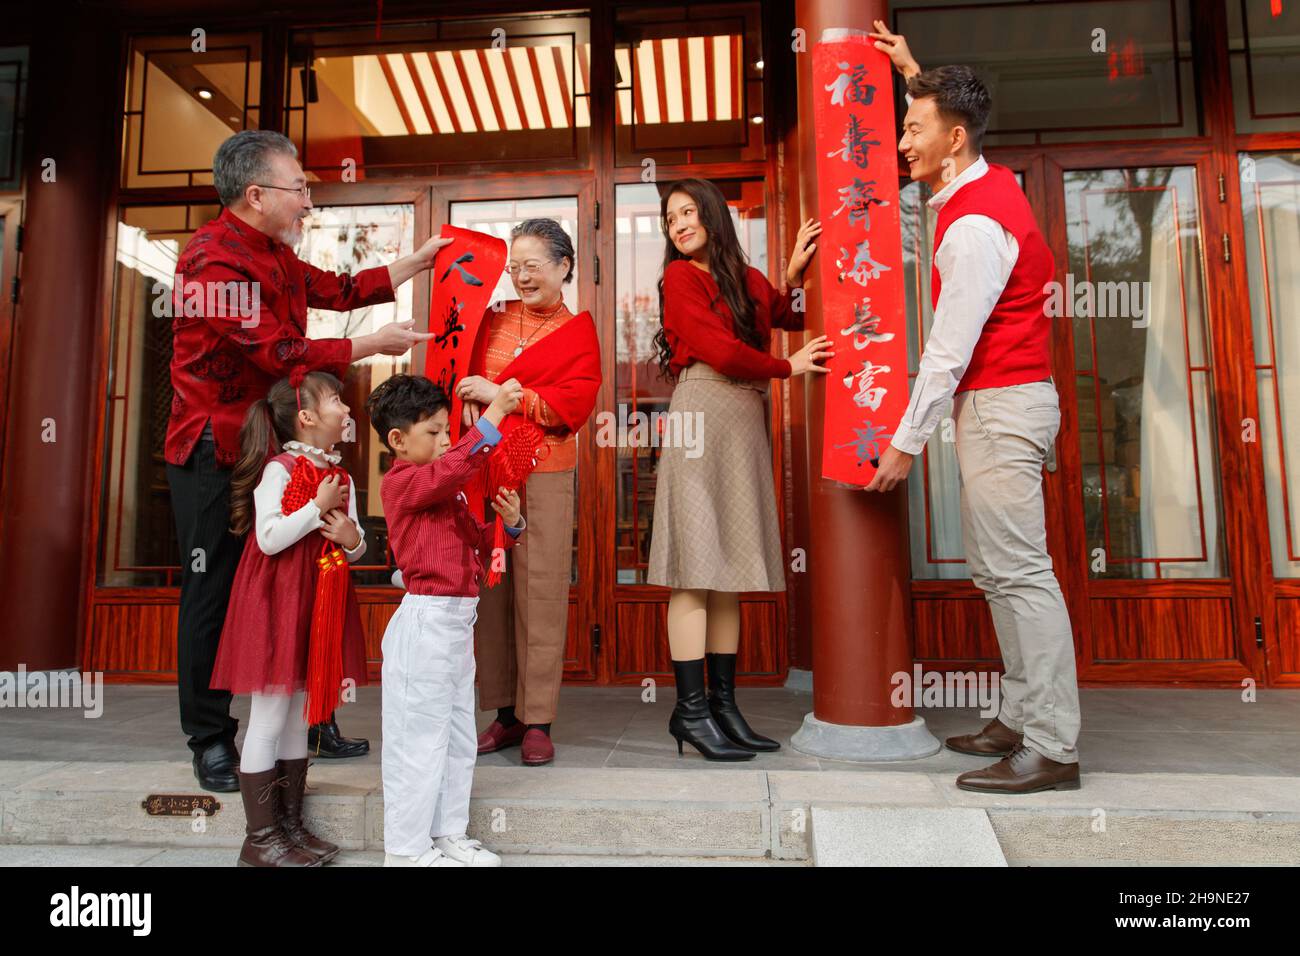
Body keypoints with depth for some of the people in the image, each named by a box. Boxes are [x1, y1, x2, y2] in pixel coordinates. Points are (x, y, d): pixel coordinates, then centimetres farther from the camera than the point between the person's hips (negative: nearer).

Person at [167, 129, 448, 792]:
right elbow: (280, 353, -24)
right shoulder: (215, 259, -18)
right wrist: (374, 345, -15)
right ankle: (210, 737, 17)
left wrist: (418, 262, 19)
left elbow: (337, 291, 19)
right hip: (212, 450, -8)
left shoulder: (274, 253, 13)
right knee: (214, 591, 2)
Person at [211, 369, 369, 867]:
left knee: (300, 718, 14)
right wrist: (318, 507, -19)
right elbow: (269, 539, -20)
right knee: (269, 719, 1)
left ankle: (290, 824, 26)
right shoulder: (278, 469, -11)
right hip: (275, 605, -7)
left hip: (316, 605, 8)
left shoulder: (340, 478, 9)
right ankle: (260, 838, 13)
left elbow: (356, 548, 12)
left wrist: (352, 537, -10)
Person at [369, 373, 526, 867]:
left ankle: (448, 833, 30)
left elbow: (478, 541, 20)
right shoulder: (400, 482, -11)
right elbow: (453, 466, -31)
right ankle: (406, 848, 15)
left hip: (458, 622, 9)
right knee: (420, 736, 0)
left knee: (458, 735, 17)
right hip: (426, 620, -9)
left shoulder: (448, 491, 17)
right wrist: (494, 413, -32)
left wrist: (509, 523, 1)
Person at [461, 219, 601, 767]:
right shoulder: (492, 319, 16)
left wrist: (499, 393, -10)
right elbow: (463, 375, 17)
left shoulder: (578, 331, 6)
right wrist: (468, 406, -6)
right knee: (490, 589, 4)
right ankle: (504, 713, 17)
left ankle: (537, 720, 8)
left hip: (544, 475, -3)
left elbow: (571, 405, -5)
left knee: (541, 591, -3)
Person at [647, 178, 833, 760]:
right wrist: (788, 367, 2)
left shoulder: (746, 280, 22)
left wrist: (794, 274, 6)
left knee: (730, 570, 5)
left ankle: (723, 704, 11)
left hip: (746, 424, 6)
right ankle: (691, 710, -3)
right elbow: (717, 349, -5)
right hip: (703, 418, -6)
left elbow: (790, 317, 20)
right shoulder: (680, 275, 4)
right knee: (697, 570, -8)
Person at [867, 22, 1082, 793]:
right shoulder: (990, 184, 12)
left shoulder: (973, 228, -17)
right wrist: (917, 75, 40)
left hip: (1000, 406, -10)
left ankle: (1052, 750, -1)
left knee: (1019, 572, -8)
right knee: (997, 570, 11)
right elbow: (950, 120, 38)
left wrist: (906, 443, -13)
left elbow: (948, 352, -19)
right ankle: (1022, 720, 19)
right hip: (1003, 402, 10)